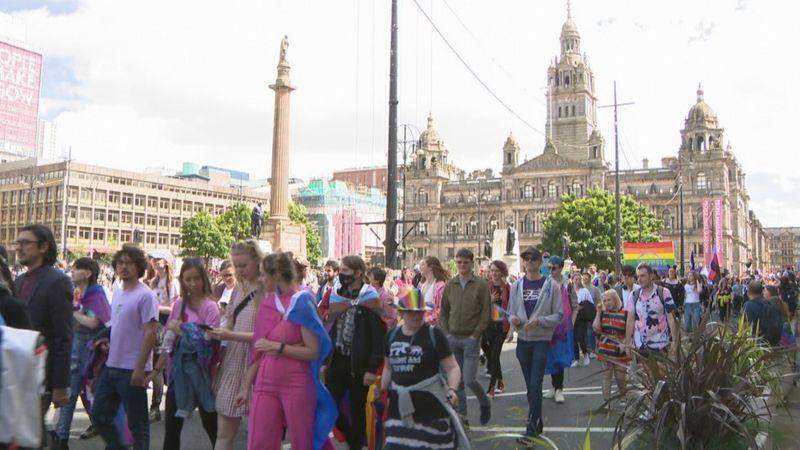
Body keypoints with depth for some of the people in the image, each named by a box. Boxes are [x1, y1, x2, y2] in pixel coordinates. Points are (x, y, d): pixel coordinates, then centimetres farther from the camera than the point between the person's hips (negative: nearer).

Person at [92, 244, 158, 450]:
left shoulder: (145, 295, -12)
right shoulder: (117, 294, 11)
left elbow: (150, 334, -16)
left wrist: (140, 368, -19)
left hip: (132, 370, -8)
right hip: (111, 366, 8)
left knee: (137, 423, 4)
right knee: (99, 415, 15)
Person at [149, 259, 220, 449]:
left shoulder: (210, 306, -9)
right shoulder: (180, 303, 7)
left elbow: (209, 343, -16)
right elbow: (169, 339, 11)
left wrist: (182, 330, -16)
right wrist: (156, 368, 11)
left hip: (200, 372, -5)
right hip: (178, 370, 5)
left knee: (210, 423, 8)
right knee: (171, 423, 7)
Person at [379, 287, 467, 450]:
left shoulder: (434, 335, -8)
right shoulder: (393, 335, 6)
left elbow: (452, 367, -10)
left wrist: (452, 389, -26)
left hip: (429, 402, -4)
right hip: (400, 403, 4)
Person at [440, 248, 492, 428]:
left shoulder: (481, 284, -3)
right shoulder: (450, 284, 8)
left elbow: (486, 313, -6)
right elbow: (443, 311, 12)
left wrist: (475, 335, -11)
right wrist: (446, 333, 1)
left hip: (471, 339, -4)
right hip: (452, 339, 4)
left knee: (469, 380, -7)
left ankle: (485, 404, 21)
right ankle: (462, 416, 19)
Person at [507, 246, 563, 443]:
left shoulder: (551, 285, -5)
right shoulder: (517, 286, 5)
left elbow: (559, 315, -5)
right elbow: (511, 312, 9)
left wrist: (539, 321, -20)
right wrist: (513, 320, -14)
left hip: (541, 340, -4)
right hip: (523, 340, 4)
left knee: (535, 385, -9)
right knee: (530, 386, 13)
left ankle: (531, 428, -1)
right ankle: (537, 421, 28)